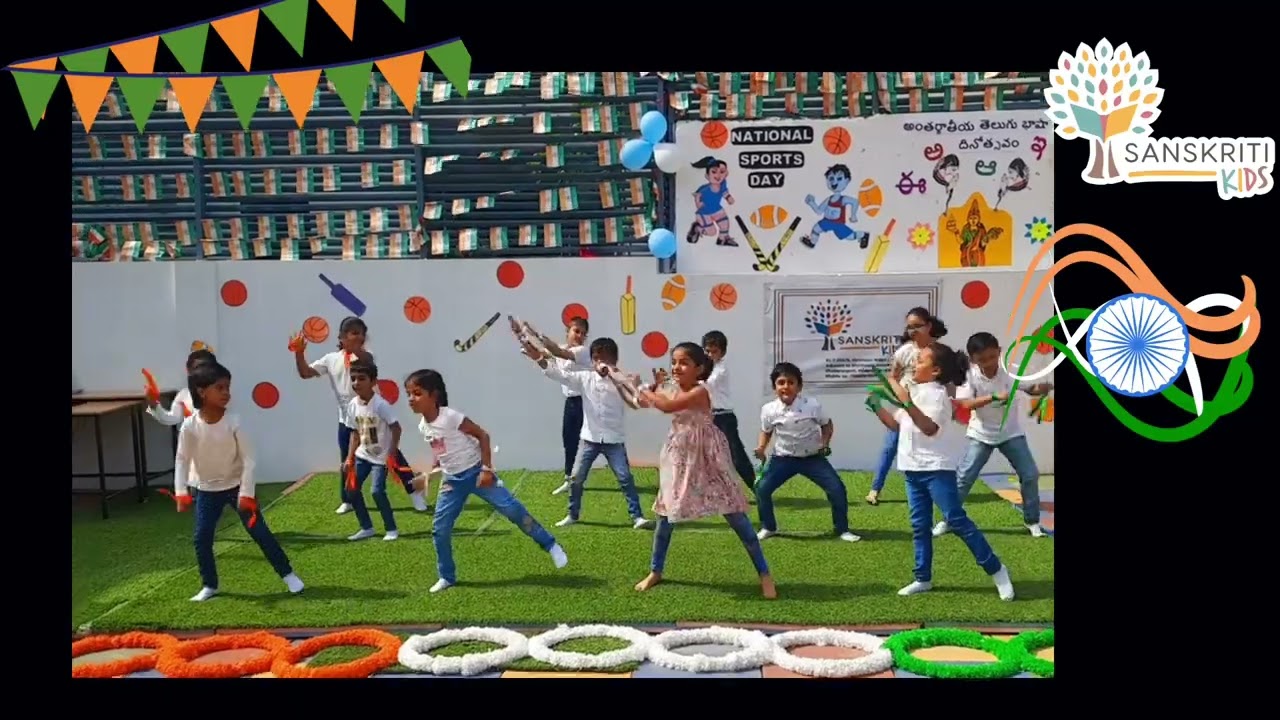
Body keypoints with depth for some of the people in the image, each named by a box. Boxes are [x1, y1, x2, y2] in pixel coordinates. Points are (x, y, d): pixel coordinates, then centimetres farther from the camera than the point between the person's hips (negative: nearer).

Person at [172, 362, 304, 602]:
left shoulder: (233, 422, -17)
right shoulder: (189, 426, -16)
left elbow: (248, 459, -13)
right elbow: (182, 460, -8)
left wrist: (246, 493, -17)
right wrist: (181, 493, -16)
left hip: (235, 486, -1)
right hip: (207, 490, 1)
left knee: (260, 532, 0)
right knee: (201, 539, 2)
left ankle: (287, 574, 11)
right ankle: (209, 585, 20)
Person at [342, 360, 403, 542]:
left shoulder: (380, 404, -22)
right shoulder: (353, 405, -2)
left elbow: (396, 428, -19)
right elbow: (355, 433, 8)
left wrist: (392, 454, -21)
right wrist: (350, 457, 4)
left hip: (380, 456, -7)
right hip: (362, 455, 7)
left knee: (377, 491, -15)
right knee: (352, 490, 6)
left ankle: (391, 529, 4)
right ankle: (367, 527, 21)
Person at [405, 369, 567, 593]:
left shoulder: (450, 416, -20)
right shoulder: (423, 426, 2)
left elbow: (482, 435, -16)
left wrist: (487, 469, -19)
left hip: (475, 472, -7)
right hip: (452, 480, 7)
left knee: (511, 508, -14)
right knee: (440, 528, 1)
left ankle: (551, 545, 0)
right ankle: (447, 577, 16)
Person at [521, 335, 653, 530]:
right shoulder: (584, 378, 1)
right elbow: (560, 374, -7)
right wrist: (539, 359, -20)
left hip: (614, 439, -2)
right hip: (589, 438, 2)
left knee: (625, 478, -6)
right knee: (577, 477, 5)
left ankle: (637, 516, 0)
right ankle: (573, 514, 23)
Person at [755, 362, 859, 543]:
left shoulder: (812, 405, -16)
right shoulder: (769, 410, -12)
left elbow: (827, 424, 2)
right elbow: (766, 431, 8)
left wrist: (825, 443, -14)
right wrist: (761, 449, -8)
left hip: (813, 457, -1)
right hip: (783, 458, 1)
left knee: (837, 488, -12)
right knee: (762, 489, -12)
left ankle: (842, 530, 9)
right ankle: (768, 527, 13)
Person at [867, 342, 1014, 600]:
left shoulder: (937, 394, -13)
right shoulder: (913, 391, 16)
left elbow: (929, 428, -28)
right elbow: (896, 425, 22)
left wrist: (907, 403, -36)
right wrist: (876, 407, 9)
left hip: (937, 469, -9)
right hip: (913, 469, 9)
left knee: (956, 520, -8)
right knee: (919, 525, 10)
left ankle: (995, 569, 1)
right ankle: (923, 579, 16)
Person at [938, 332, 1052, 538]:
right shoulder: (970, 375, -19)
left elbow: (1031, 389, -3)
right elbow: (966, 403, -32)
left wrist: (1043, 388, -27)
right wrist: (995, 397, -43)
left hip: (1011, 433, 1)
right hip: (981, 435, -1)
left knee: (1030, 475, -2)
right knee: (964, 477, -4)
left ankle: (1032, 520, 16)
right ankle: (948, 520, 10)